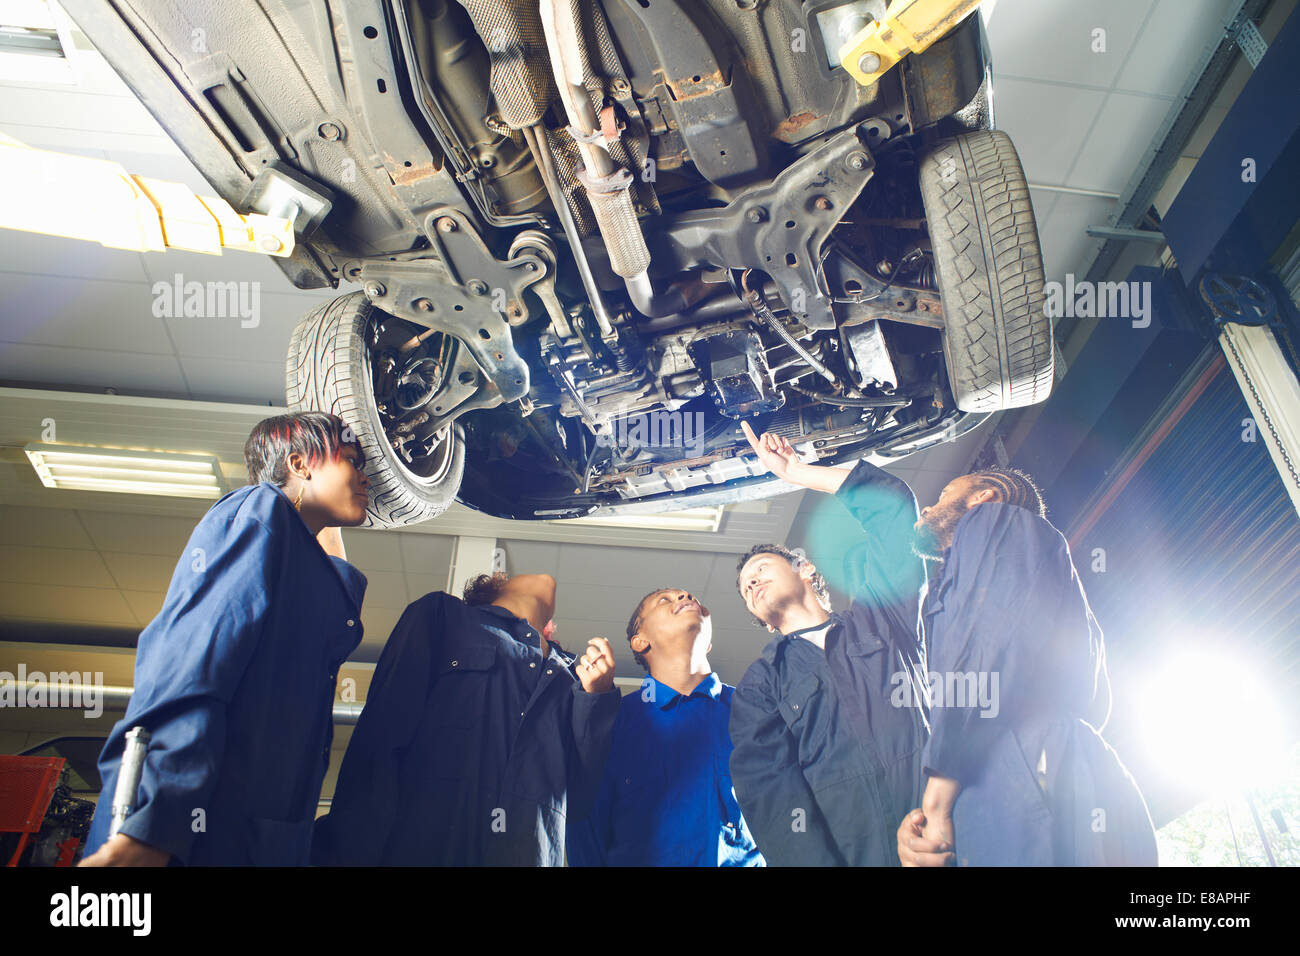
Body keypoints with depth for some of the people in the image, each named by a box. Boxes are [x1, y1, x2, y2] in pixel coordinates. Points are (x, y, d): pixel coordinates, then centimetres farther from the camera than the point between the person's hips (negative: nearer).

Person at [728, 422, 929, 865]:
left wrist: (796, 471, 25)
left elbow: (891, 503, 17)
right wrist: (812, 859, -17)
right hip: (852, 853, 0)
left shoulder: (878, 617, 20)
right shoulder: (758, 687, 17)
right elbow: (769, 787, 1)